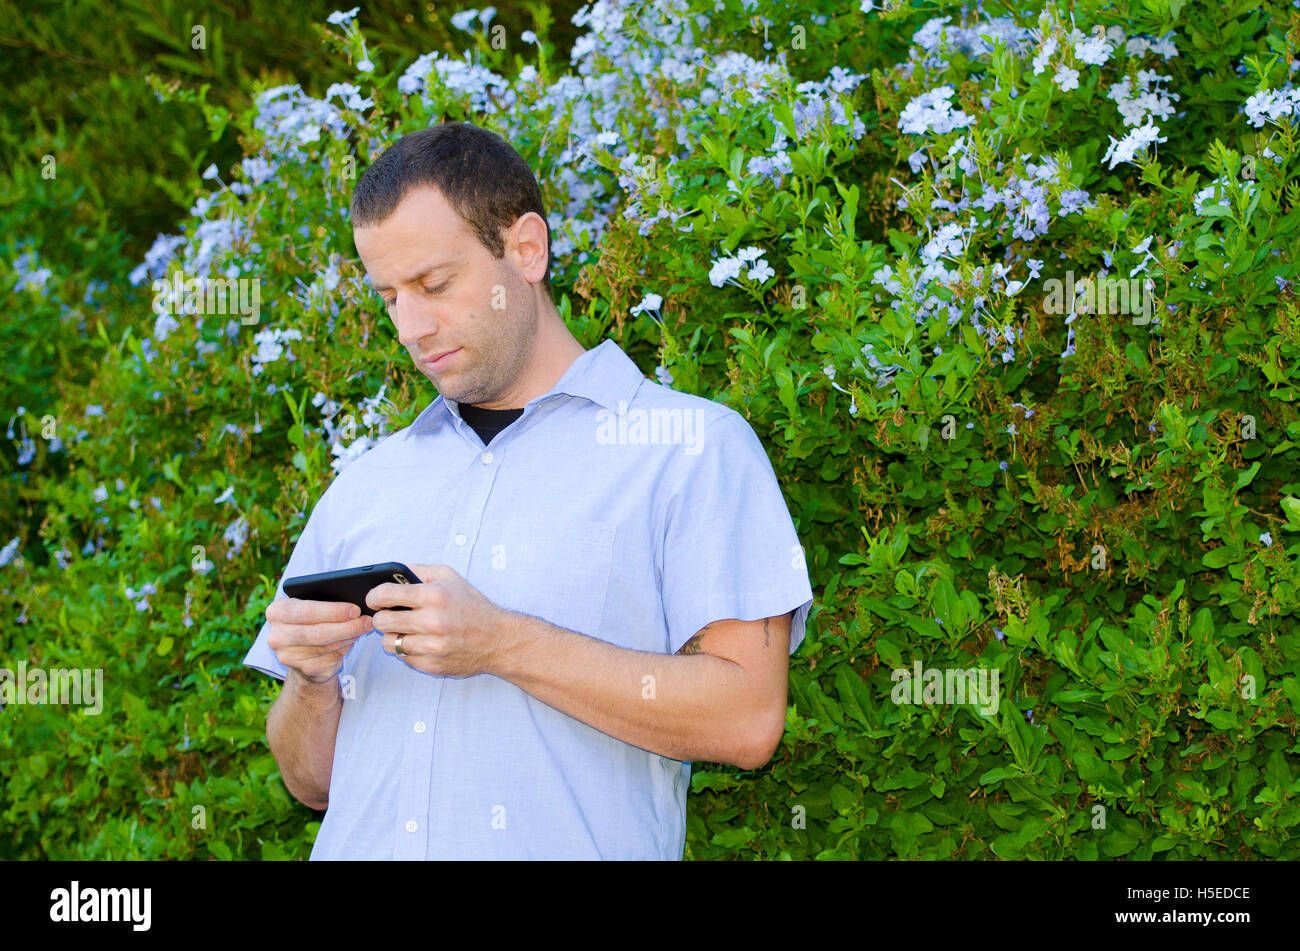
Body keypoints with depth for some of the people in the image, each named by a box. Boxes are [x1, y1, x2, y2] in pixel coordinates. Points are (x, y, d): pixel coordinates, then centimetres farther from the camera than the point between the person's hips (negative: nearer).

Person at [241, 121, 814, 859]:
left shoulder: (690, 446, 4)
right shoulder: (365, 487, 18)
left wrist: (503, 645, -10)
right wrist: (311, 682, -1)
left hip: (573, 847, -5)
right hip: (362, 848, 5)